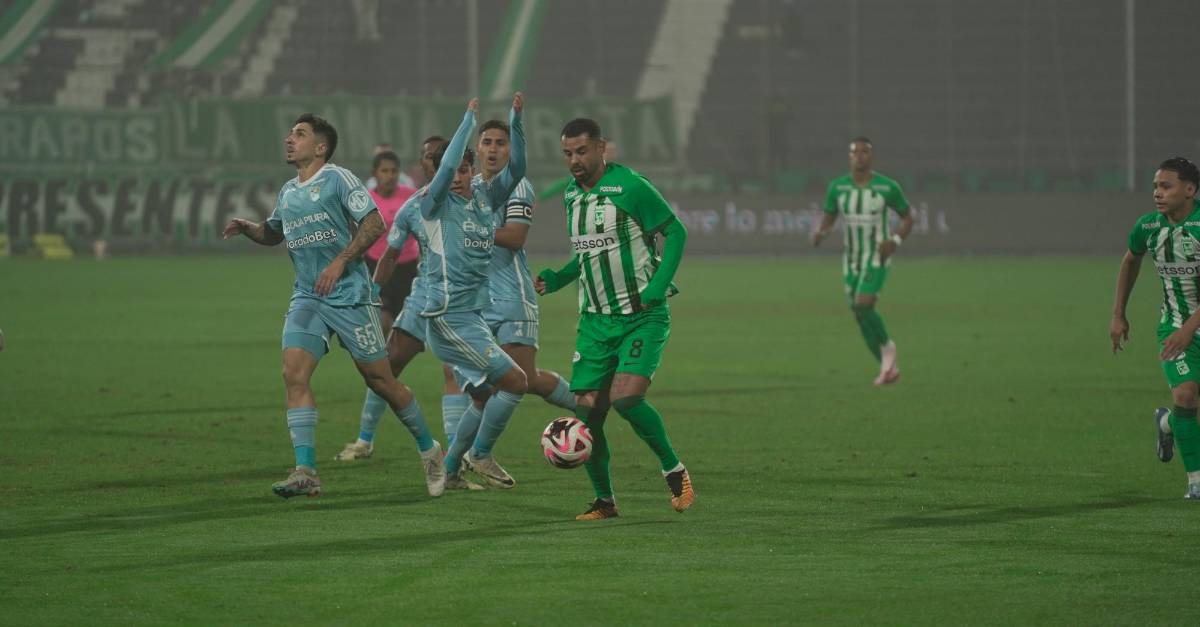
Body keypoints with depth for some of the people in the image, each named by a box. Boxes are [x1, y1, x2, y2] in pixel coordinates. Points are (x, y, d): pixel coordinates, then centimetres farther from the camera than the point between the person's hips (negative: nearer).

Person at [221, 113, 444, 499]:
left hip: (348, 294, -6)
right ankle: (306, 472, -17)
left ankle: (429, 452, 20)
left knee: (379, 379, 0)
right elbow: (274, 233, 33)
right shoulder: (288, 193, 15)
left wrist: (340, 262, -20)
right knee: (294, 373, -14)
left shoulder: (337, 179, -6)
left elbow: (374, 223, -12)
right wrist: (246, 228, 12)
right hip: (306, 298, 6)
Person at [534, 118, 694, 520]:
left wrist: (656, 287, -18)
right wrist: (554, 280, 6)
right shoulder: (571, 194, 9)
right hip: (595, 320, 6)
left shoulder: (630, 187, -12)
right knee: (586, 410, -1)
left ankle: (674, 469, 1)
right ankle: (604, 500, 15)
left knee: (626, 398, -22)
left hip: (642, 317, -6)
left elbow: (676, 233, -7)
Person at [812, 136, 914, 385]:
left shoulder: (888, 187, -12)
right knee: (862, 316, 7)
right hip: (852, 261, 5)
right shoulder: (837, 186, -3)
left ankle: (886, 346, 5)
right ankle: (889, 367, 25)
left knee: (863, 307, -23)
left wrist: (896, 241, -18)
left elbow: (908, 218, 1)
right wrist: (819, 234, -17)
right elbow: (828, 219, 7)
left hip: (878, 259, -4)